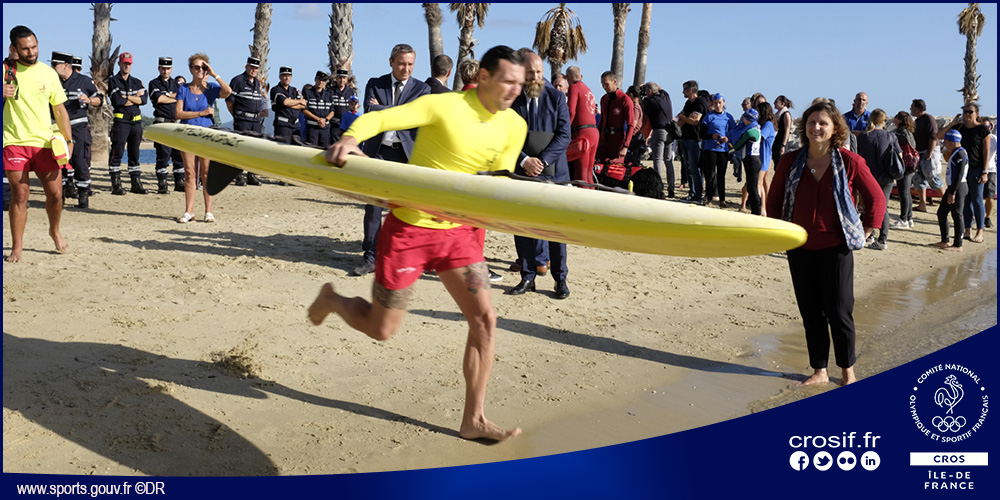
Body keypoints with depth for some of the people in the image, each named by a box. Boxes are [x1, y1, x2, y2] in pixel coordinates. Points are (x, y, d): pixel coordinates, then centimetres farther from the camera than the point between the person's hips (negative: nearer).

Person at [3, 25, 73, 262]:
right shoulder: (6, 69, 1)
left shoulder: (48, 72, 8)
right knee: (20, 194, -4)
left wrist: (68, 140, 9)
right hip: (14, 142, -2)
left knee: (55, 193, 2)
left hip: (45, 142, 2)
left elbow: (59, 109, 13)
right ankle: (17, 246, 7)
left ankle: (55, 231, 29)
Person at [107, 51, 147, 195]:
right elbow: (117, 101, -12)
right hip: (121, 120, -4)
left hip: (136, 121, 5)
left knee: (135, 154, 9)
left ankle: (136, 183, 13)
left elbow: (143, 99, -1)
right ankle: (116, 184, -2)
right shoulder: (113, 81, 3)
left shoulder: (137, 82, 16)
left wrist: (126, 97, -7)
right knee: (117, 153, -6)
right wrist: (135, 99, -3)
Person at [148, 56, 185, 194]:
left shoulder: (176, 84, 19)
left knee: (180, 154, 4)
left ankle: (179, 182, 12)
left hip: (177, 122, 4)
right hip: (162, 123, -4)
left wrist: (168, 95, -6)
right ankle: (162, 184, -3)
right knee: (163, 154, -8)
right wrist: (175, 98, -1)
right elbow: (158, 98, -11)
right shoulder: (154, 83, 6)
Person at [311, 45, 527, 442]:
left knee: (484, 318, -5)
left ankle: (474, 420, 7)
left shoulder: (514, 127, 2)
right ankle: (332, 299, 38)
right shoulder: (445, 106, -17)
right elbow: (380, 118, -20)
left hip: (460, 230, 5)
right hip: (410, 228, -5)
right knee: (381, 329, 4)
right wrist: (350, 138, -41)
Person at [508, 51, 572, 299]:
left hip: (553, 170, -1)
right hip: (521, 171, 1)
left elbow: (564, 135, -4)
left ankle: (560, 279, 14)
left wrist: (542, 160, -14)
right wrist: (524, 160, -14)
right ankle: (528, 277, 17)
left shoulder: (556, 97, -1)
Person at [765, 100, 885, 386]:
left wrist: (863, 232, 2)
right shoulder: (790, 162, 2)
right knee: (810, 313, 9)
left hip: (836, 248, -3)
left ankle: (848, 372, 20)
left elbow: (876, 199, 5)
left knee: (839, 313, 1)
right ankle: (819, 371, 22)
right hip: (800, 249, 3)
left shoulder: (850, 162, -5)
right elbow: (773, 201, 14)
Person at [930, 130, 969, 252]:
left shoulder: (960, 153, -15)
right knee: (941, 213, 13)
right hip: (952, 187, 10)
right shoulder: (954, 153, 16)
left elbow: (960, 175, -20)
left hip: (959, 187, -10)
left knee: (957, 215, -6)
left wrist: (952, 192, -22)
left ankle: (958, 245, -1)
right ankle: (944, 241, 21)